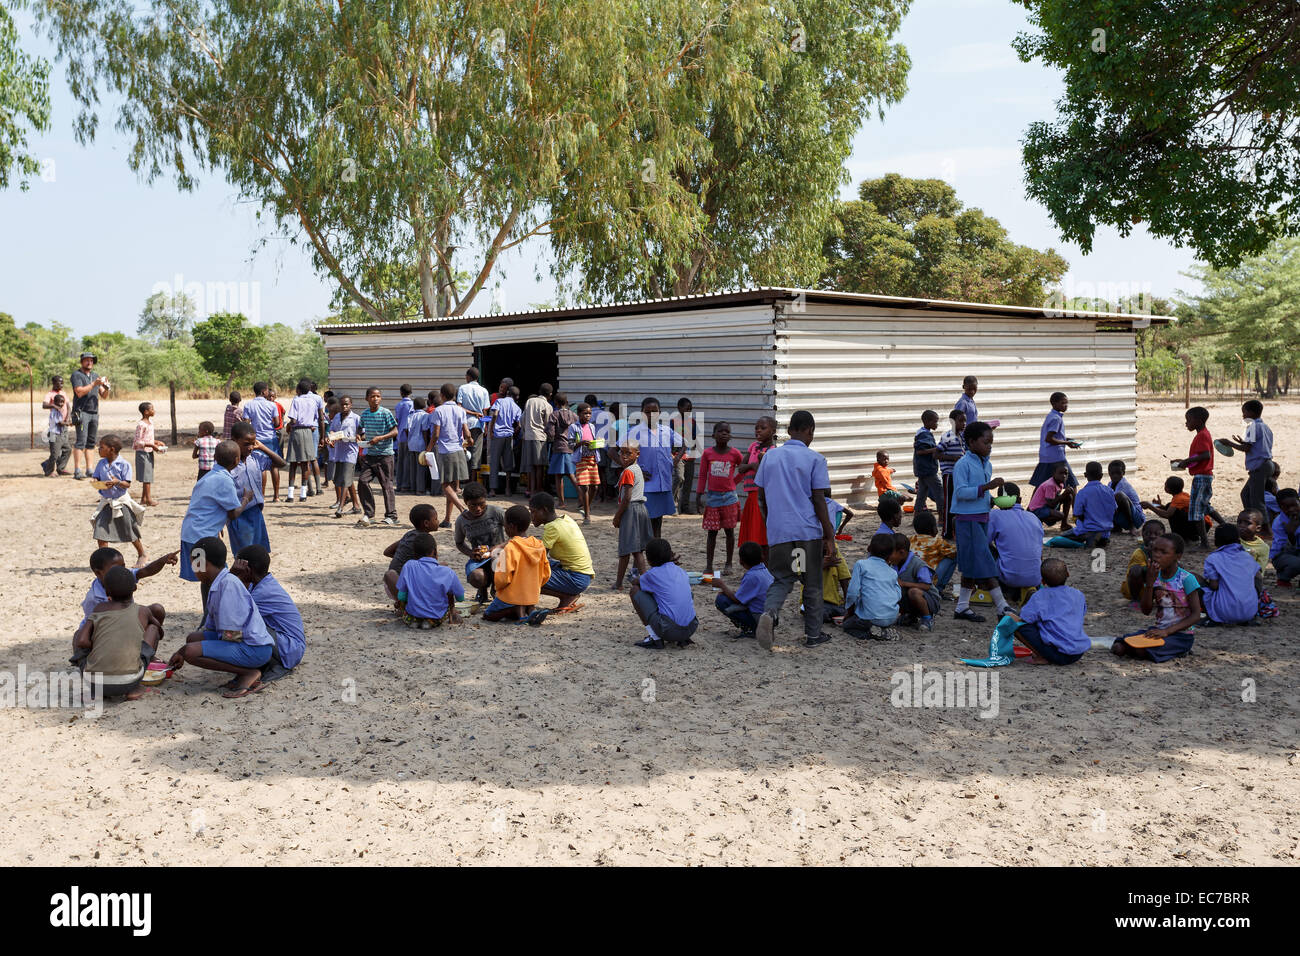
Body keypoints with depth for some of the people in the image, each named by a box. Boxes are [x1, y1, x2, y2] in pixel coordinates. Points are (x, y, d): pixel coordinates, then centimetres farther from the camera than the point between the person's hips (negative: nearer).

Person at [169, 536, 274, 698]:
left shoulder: (228, 584, -18)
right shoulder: (217, 585, 15)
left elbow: (232, 634, -20)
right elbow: (209, 628, 24)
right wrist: (182, 651, 26)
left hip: (254, 648, -10)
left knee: (192, 651, -19)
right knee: (193, 638, 19)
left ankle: (250, 674, -10)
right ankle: (245, 670, 6)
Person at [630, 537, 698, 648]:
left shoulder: (652, 574, -1)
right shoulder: (681, 571, 14)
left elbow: (635, 582, 20)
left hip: (668, 630, -6)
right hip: (690, 630, 6)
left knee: (634, 590, 8)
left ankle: (654, 638, 4)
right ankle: (682, 638, 18)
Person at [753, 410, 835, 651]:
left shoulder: (769, 457, 8)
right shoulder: (815, 459, -4)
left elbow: (761, 498, 12)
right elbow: (819, 501, -7)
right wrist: (829, 537, -3)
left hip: (778, 532, 3)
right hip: (808, 532, -3)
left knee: (782, 580, 11)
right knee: (812, 584, 12)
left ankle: (769, 613, -18)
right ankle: (813, 635, 20)